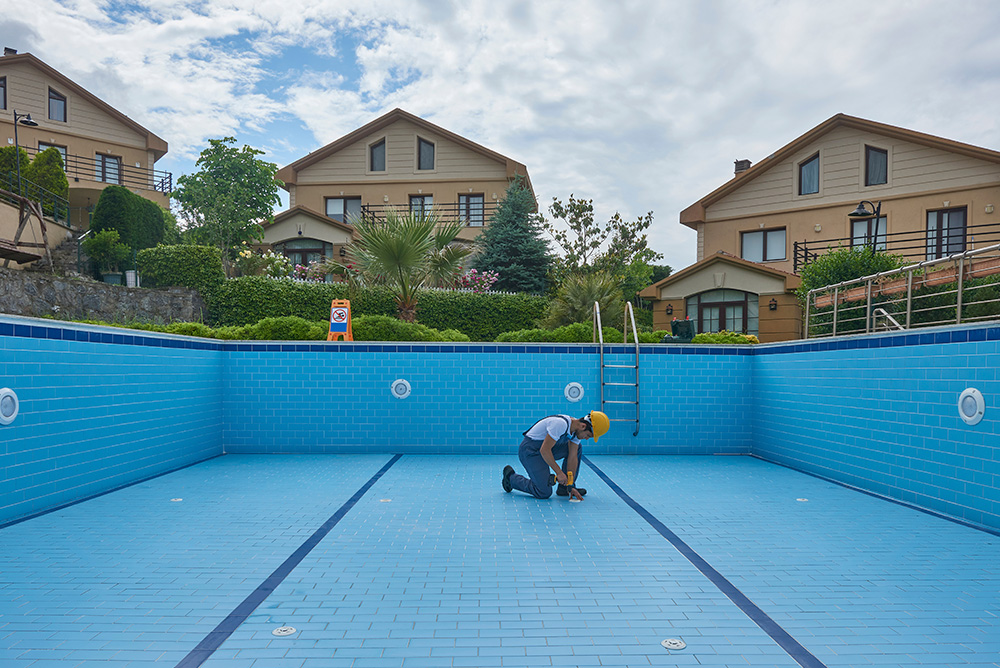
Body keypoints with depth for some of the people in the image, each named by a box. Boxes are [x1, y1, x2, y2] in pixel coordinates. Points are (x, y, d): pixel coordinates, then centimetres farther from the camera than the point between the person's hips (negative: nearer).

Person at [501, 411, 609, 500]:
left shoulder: (576, 430, -2)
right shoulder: (561, 424, -29)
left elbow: (572, 458, -1)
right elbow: (544, 450, -29)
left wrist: (570, 486, -5)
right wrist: (559, 472, -25)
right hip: (530, 450, -9)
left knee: (577, 449, 3)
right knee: (544, 493, -14)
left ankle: (564, 488, 8)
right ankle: (511, 477, 6)